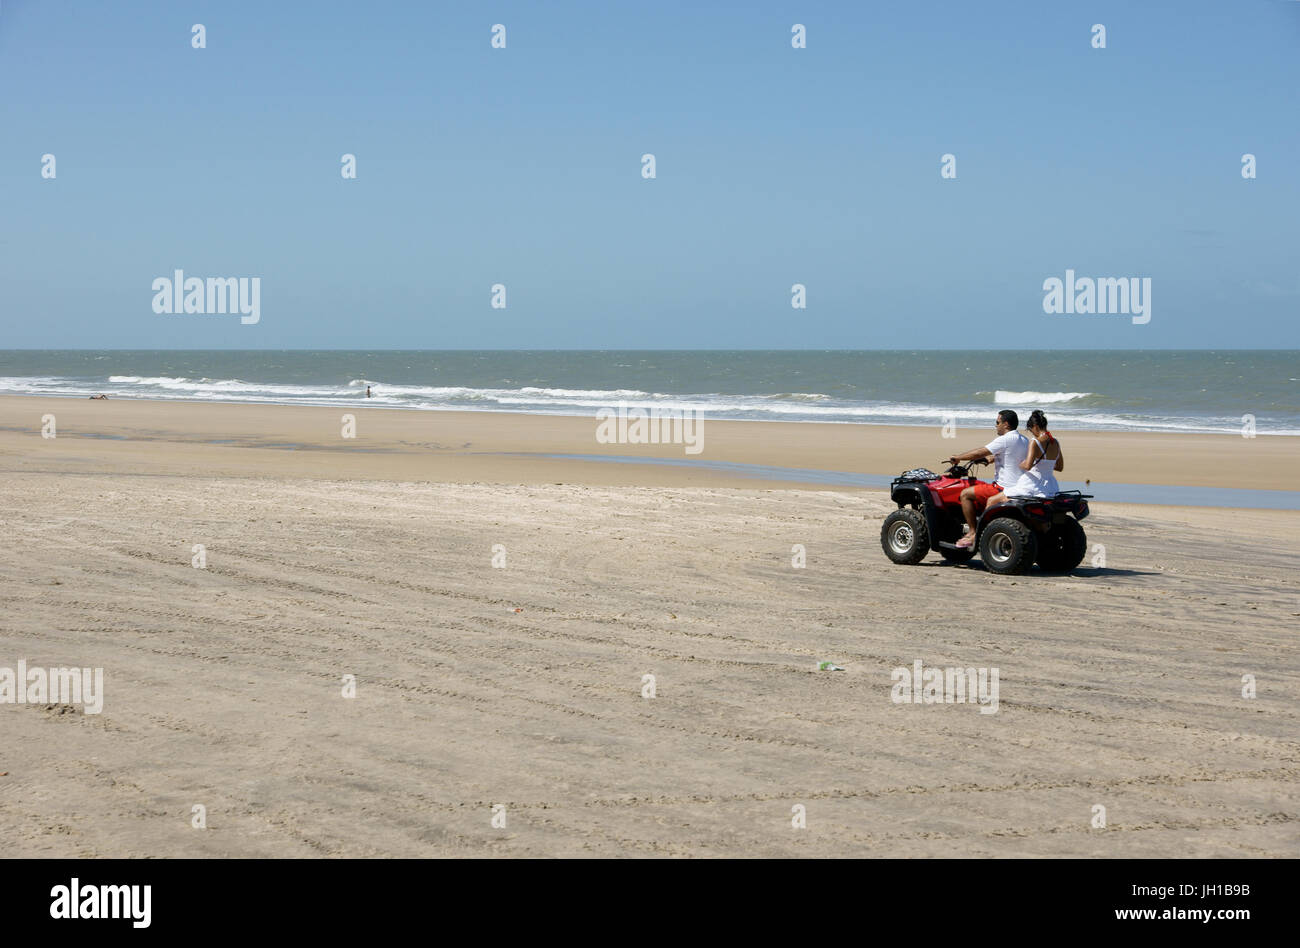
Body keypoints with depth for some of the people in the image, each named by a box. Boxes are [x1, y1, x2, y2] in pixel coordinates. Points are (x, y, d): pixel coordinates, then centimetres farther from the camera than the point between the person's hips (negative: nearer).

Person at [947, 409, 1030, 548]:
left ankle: (973, 533, -2)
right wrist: (990, 459, 29)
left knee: (965, 494, -2)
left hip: (1005, 489, -10)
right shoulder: (1024, 440, 11)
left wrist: (957, 458, -1)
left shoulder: (1004, 440, -16)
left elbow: (979, 453, -13)